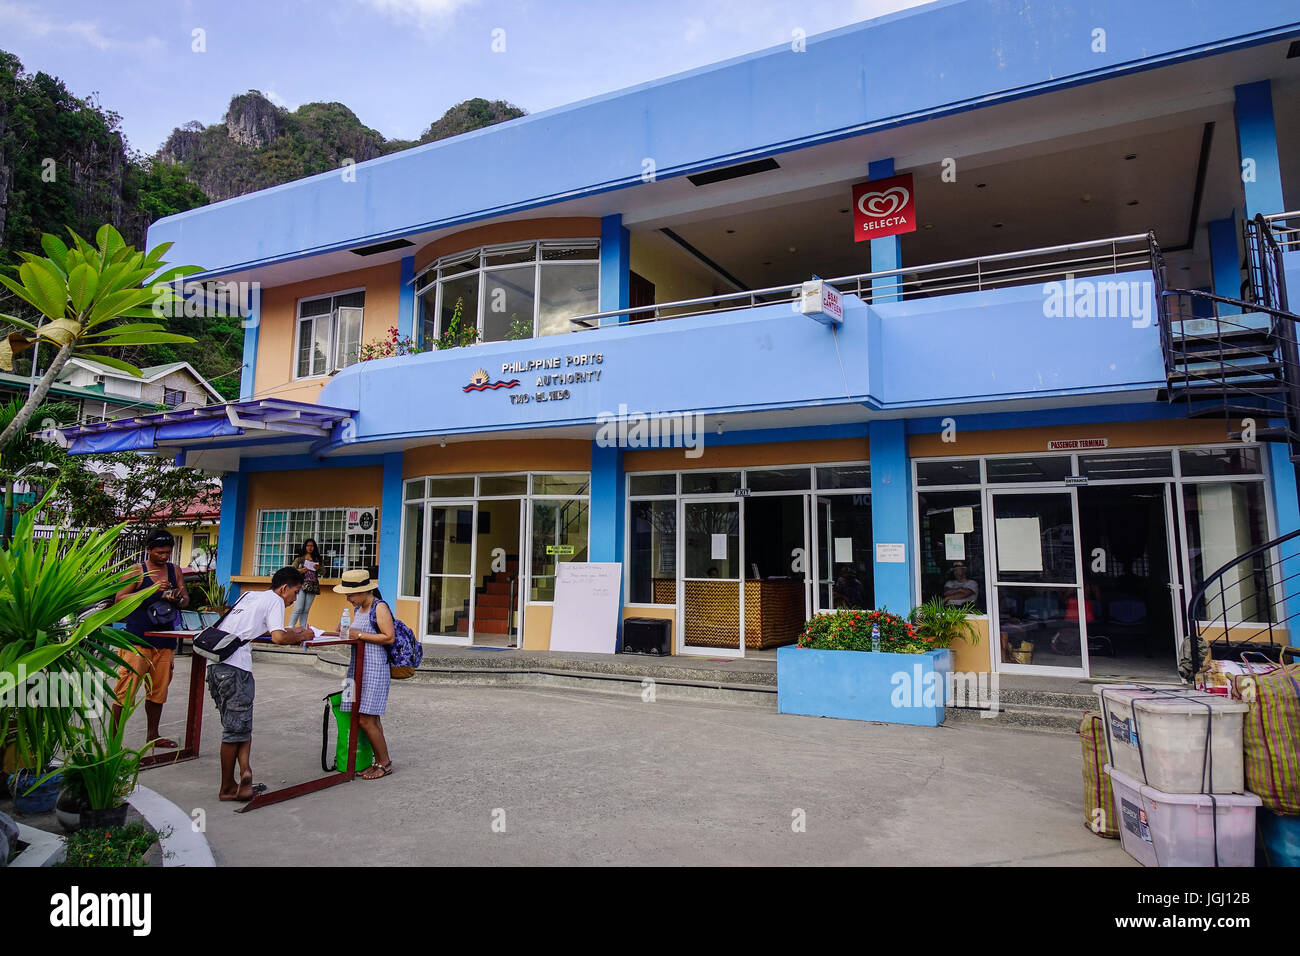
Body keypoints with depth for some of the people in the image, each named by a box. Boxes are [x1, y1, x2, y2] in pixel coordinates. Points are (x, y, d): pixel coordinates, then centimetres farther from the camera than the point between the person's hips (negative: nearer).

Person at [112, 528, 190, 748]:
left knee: (158, 689, 12)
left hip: (165, 641, 5)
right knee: (126, 690, -6)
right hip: (137, 640, -5)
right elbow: (119, 599, -7)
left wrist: (178, 600, -8)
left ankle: (153, 734, 24)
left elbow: (186, 600, 15)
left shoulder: (174, 571, 12)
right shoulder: (137, 571, -1)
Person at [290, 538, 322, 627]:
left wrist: (318, 568, -4)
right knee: (298, 609, -13)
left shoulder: (317, 559, 14)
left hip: (312, 586, 3)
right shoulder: (299, 558, 7)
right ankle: (290, 628, -10)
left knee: (306, 610, 4)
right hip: (301, 585, -3)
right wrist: (300, 571, -12)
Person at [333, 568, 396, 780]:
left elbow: (389, 637, -18)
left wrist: (359, 634, -16)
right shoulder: (357, 609, 14)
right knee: (370, 718, 11)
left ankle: (385, 763, 7)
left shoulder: (379, 607, -12)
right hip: (358, 667, 9)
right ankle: (378, 762, 20)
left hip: (374, 668, -9)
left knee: (365, 720, -7)